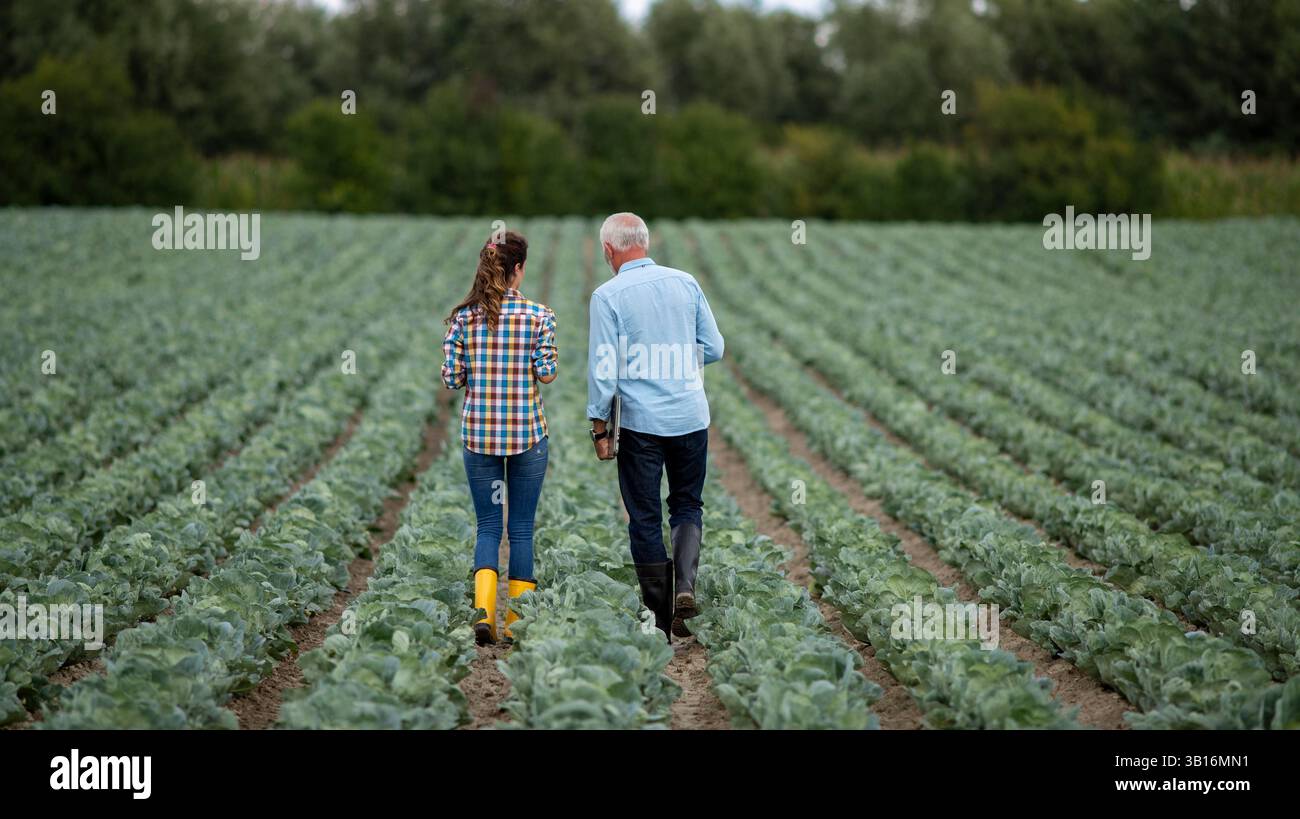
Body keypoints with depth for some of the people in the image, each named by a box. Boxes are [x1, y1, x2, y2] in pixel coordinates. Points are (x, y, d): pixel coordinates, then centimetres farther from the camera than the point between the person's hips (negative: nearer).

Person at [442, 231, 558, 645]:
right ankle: (517, 622, 12)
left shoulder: (463, 317, -2)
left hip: (479, 432, 1)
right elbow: (547, 374, -8)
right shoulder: (538, 315, -7)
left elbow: (451, 378, -2)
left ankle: (483, 609, -11)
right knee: (522, 527, 10)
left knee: (488, 525, 10)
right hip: (528, 432, -1)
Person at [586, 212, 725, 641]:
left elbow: (603, 367, -10)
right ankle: (685, 585, -5)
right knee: (687, 504, 18)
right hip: (690, 417, 3)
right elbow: (713, 349, 7)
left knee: (645, 520, 7)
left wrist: (599, 428, -2)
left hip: (641, 423, -3)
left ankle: (660, 622, 9)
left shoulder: (608, 296, -8)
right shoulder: (686, 283, 3)